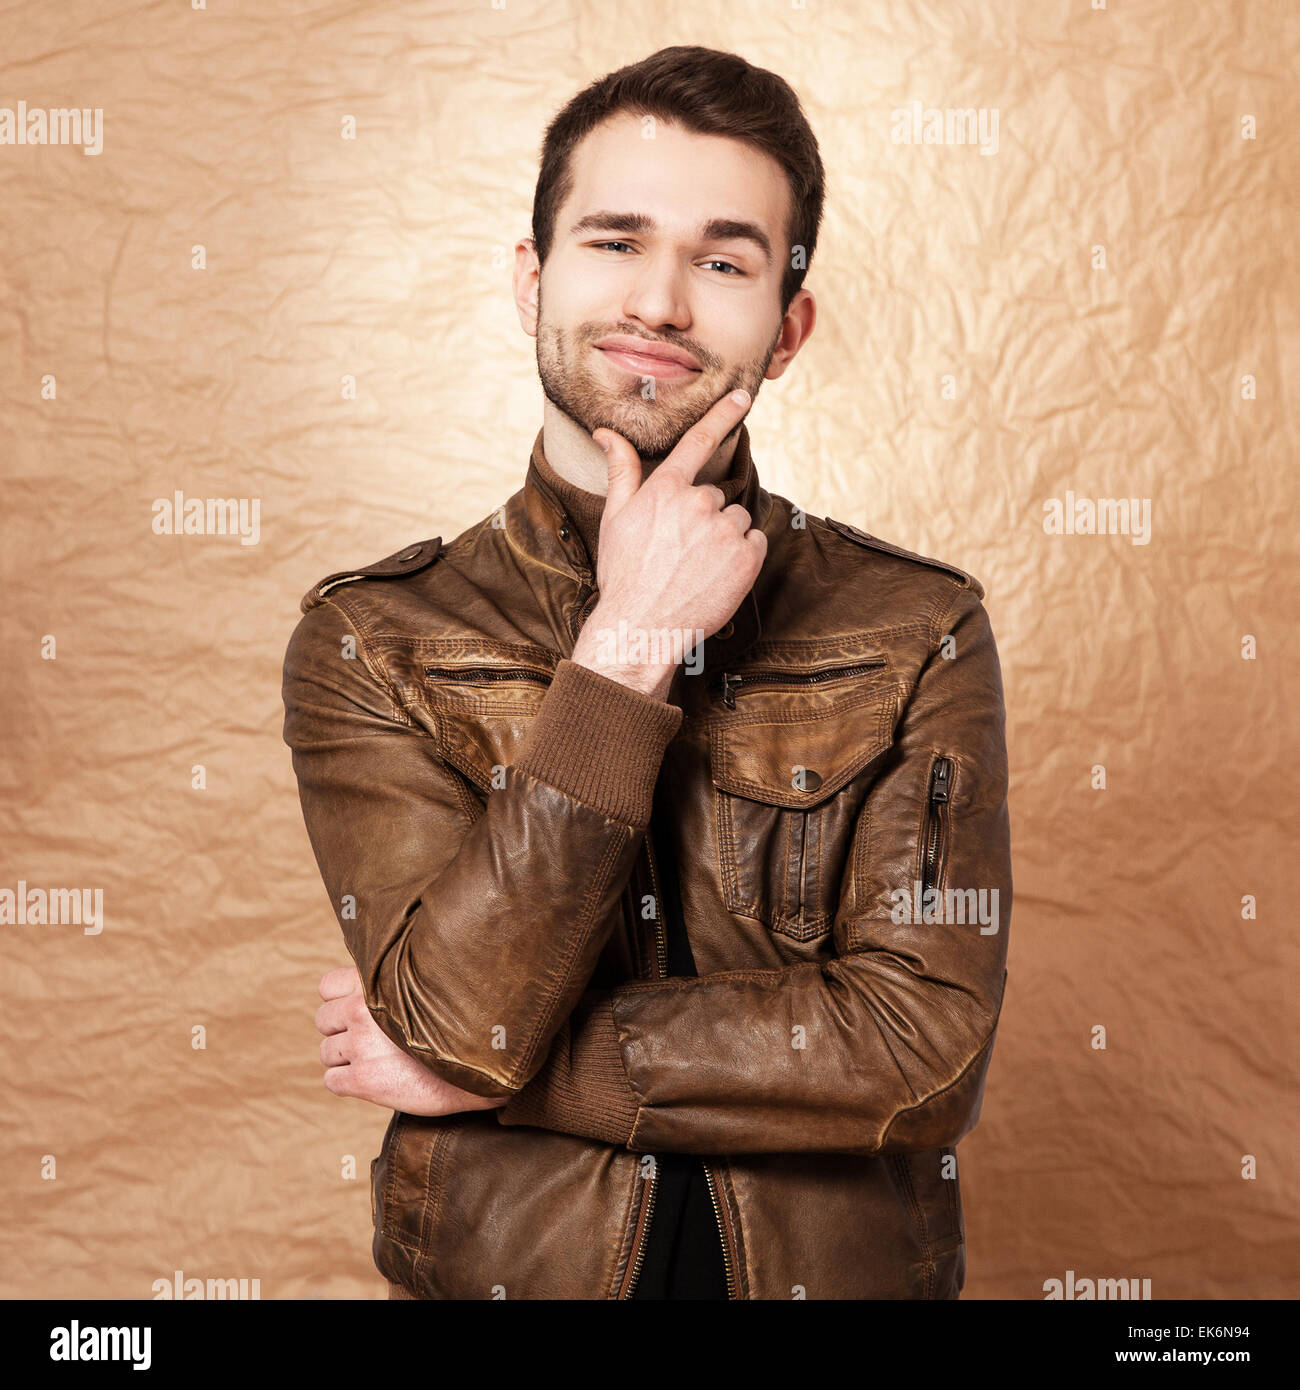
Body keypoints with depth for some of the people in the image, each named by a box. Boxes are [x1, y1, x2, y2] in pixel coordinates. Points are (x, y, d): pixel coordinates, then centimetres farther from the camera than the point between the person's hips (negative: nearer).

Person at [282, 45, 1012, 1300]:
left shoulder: (917, 634, -10)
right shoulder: (370, 643, -10)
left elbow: (927, 1051, -18)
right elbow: (460, 1009, -21)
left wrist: (487, 1067, -19)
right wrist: (627, 644, -24)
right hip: (498, 1265, 0)